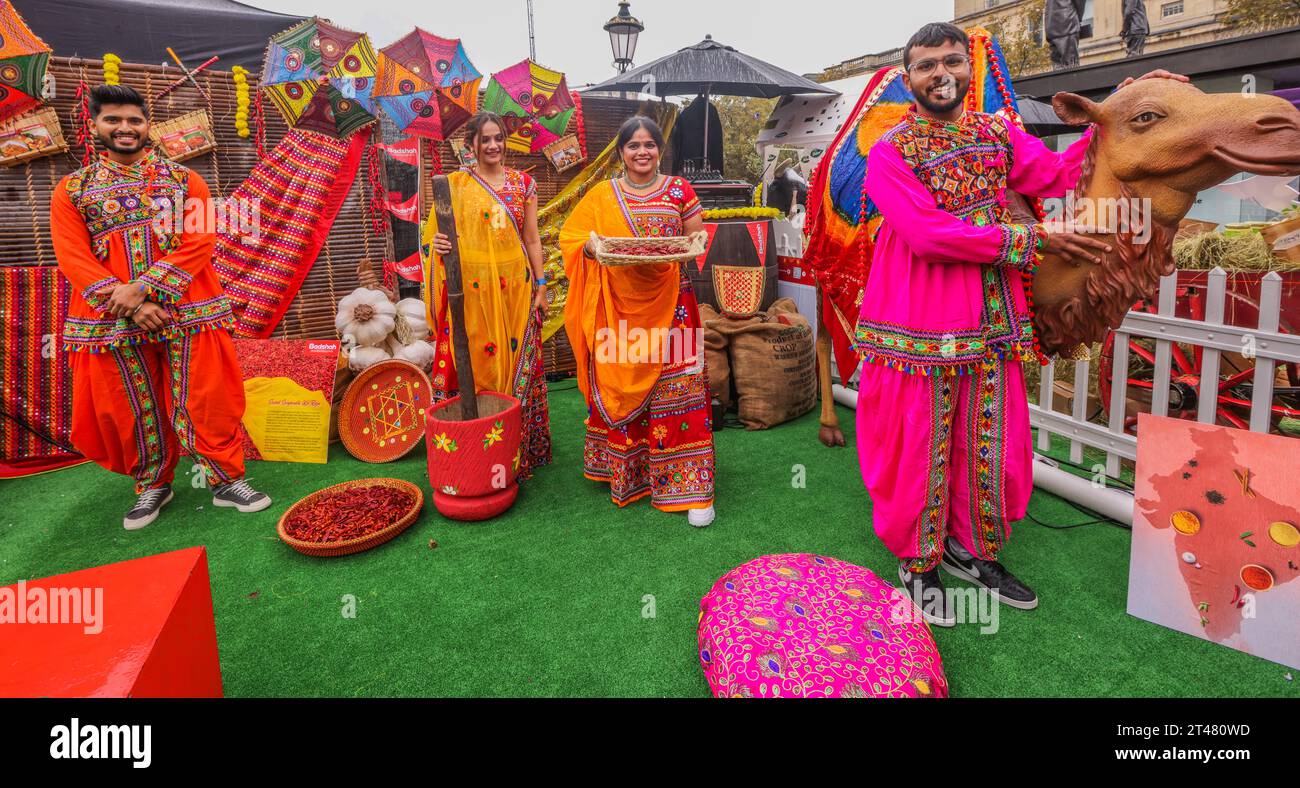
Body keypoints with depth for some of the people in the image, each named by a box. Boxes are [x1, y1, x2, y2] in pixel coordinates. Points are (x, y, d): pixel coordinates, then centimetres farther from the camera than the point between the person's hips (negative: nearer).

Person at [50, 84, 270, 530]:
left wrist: (143, 288, -16)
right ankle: (152, 485, 28)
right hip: (111, 320, 2)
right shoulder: (72, 190, 9)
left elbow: (199, 243, -6)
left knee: (205, 401, 1)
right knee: (133, 409, 10)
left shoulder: (185, 180, 6)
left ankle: (228, 481, 14)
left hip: (187, 311, -1)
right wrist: (128, 306, -14)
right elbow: (73, 259, -1)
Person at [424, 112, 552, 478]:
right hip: (473, 289, -1)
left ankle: (519, 449, 19)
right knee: (475, 363, 2)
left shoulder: (523, 182, 8)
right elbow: (443, 233, 4)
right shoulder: (455, 184, 4)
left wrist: (540, 285, 5)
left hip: (515, 287, 2)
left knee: (518, 363, 6)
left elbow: (532, 238, 9)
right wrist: (438, 243, -20)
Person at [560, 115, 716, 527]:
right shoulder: (602, 195, 9)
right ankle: (625, 473, 22)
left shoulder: (679, 190, 8)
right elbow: (571, 236, 8)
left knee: (675, 389, -5)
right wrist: (592, 246, -13)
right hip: (620, 306, 1)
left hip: (669, 304, -1)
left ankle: (688, 486, 2)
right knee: (621, 384, 4)